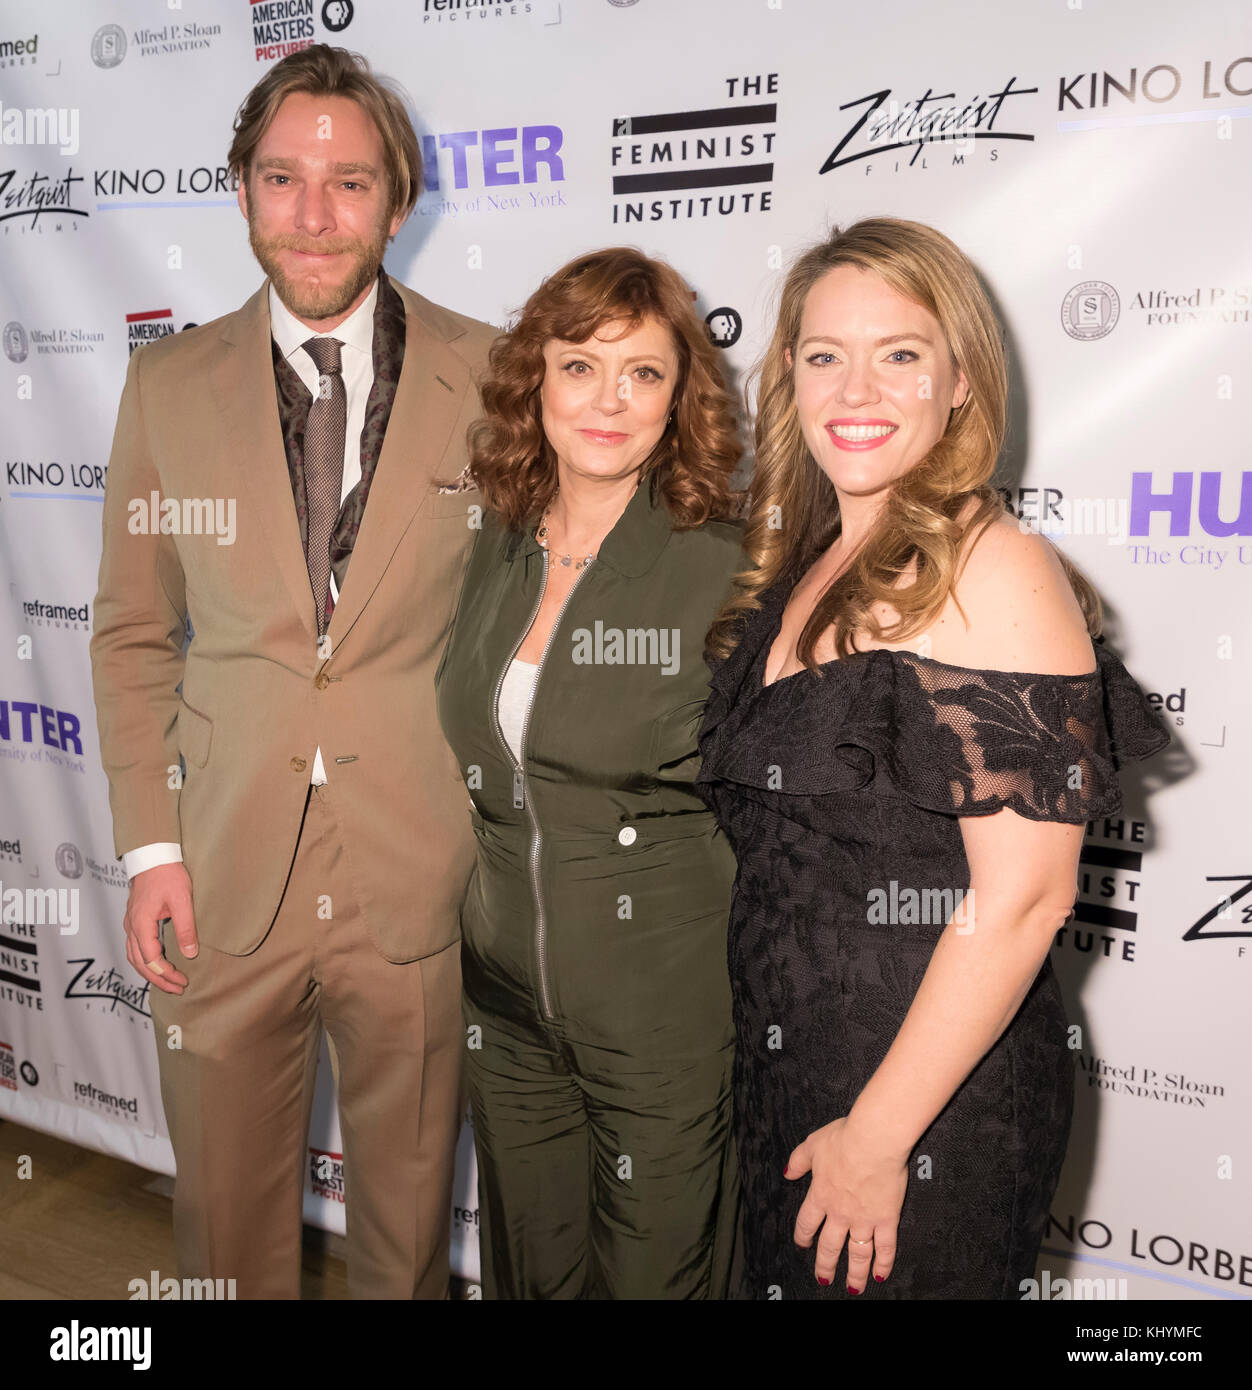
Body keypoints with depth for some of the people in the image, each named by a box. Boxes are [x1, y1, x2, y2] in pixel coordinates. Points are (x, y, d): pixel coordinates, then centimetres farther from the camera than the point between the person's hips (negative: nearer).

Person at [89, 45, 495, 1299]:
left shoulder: (489, 379, -3)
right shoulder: (169, 383, 3)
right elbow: (133, 634, 7)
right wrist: (149, 844, -1)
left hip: (419, 879, -1)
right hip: (223, 880, 2)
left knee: (407, 1215, 18)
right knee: (225, 1220, 18)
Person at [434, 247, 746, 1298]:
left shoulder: (728, 568, -15)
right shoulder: (501, 550, 2)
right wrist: (483, 926, 14)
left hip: (666, 1013, -5)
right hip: (507, 1001, 5)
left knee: (654, 1272, 15)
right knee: (531, 1269, 22)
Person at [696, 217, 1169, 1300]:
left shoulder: (993, 574, -18)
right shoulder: (800, 569, 5)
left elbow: (1024, 896, -21)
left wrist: (878, 1134, -17)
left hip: (931, 1089, -7)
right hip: (784, 1057, 7)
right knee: (783, 1275, 23)